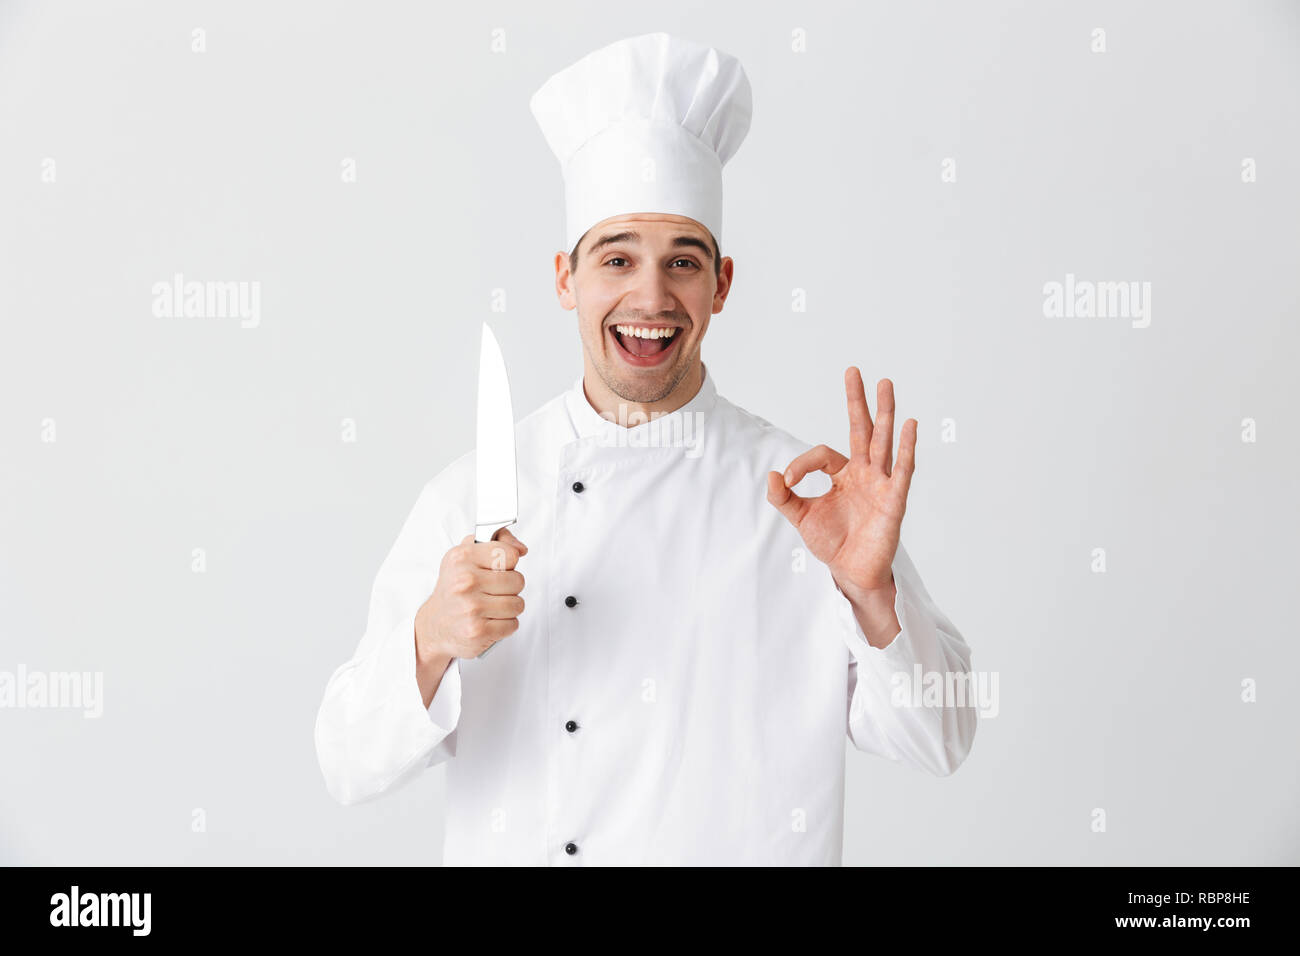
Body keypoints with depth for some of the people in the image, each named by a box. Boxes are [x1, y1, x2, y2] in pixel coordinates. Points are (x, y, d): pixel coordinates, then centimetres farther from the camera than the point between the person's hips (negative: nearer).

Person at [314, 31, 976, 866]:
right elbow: (352, 767, -9)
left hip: (746, 851, 0)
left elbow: (938, 747, -8)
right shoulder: (475, 493, -8)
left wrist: (870, 592, -23)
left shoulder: (800, 491, -9)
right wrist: (431, 642, -27)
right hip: (508, 851, 1)